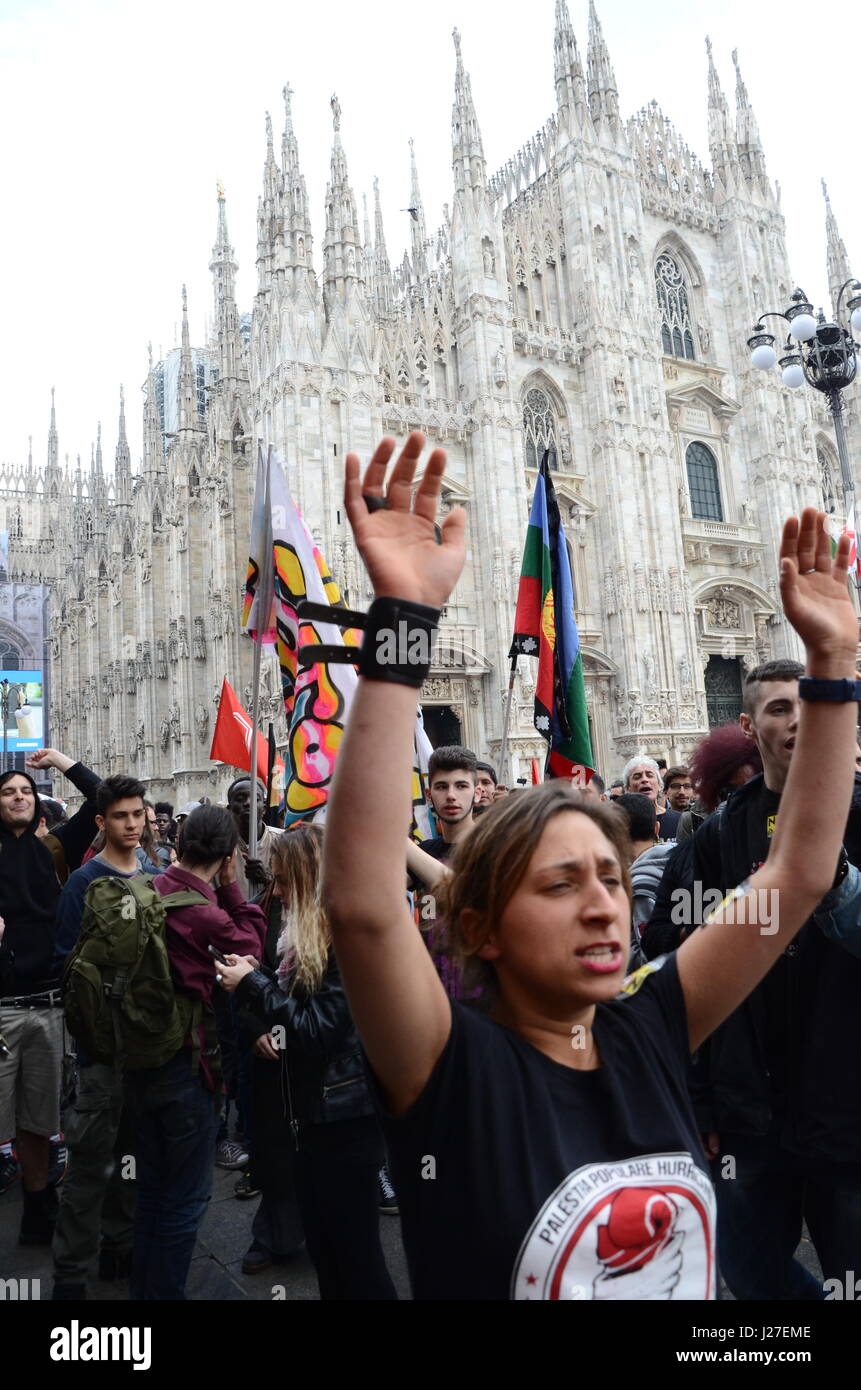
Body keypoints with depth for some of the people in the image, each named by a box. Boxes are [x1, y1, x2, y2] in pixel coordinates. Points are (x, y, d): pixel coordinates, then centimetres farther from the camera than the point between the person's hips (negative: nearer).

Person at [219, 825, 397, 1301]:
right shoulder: (314, 932, 11)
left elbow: (318, 1029, -21)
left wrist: (252, 984, -13)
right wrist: (254, 981, 0)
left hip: (345, 1117, -9)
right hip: (315, 1112, 9)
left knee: (354, 1252, 3)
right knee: (322, 1245, 18)